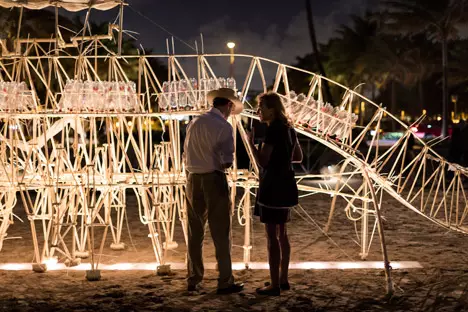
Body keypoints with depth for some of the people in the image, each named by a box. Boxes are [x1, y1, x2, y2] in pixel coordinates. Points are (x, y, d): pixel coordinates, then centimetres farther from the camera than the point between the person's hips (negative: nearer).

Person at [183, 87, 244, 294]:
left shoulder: (194, 123, 8)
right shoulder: (223, 126, -11)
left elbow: (186, 156, 12)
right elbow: (226, 161, -14)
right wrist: (226, 163, 8)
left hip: (193, 180, 6)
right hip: (214, 180, -6)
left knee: (195, 234, 13)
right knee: (221, 234, 2)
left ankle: (193, 281, 20)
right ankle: (225, 283, 7)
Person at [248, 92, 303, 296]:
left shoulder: (273, 130, -16)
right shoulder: (288, 129, 11)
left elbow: (262, 162, -19)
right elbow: (298, 157, 20)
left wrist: (250, 142, -7)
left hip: (273, 185, -9)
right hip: (286, 184, 9)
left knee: (272, 235, -4)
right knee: (282, 233, 15)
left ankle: (274, 285, 0)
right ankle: (283, 280, 23)